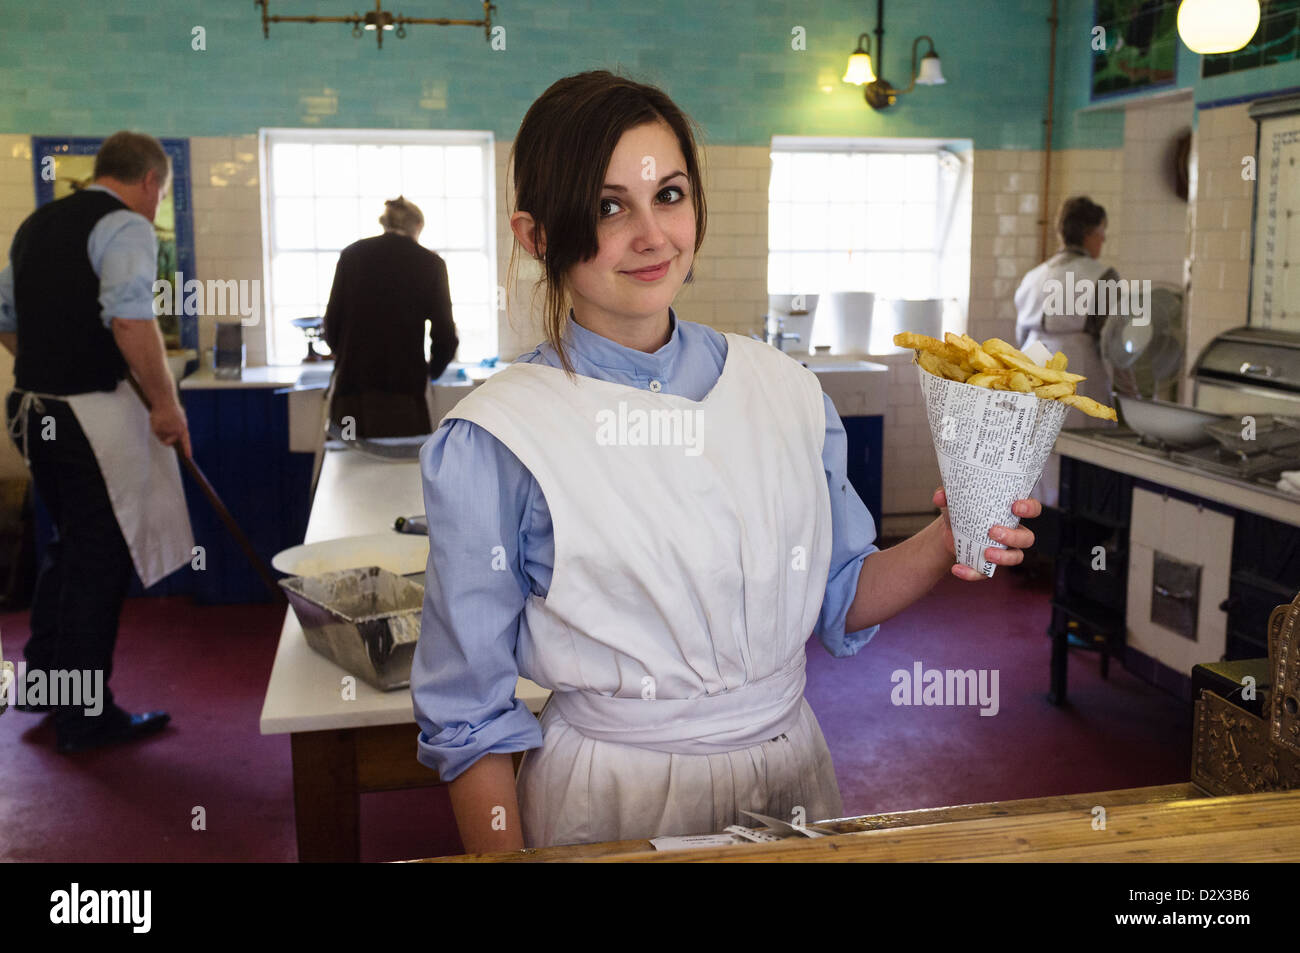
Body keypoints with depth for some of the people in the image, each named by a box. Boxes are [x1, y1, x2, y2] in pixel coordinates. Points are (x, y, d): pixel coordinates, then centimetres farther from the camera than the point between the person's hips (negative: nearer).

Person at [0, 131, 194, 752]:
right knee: (100, 560, 2)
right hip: (93, 415, -8)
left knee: (68, 544, 23)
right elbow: (130, 320, -26)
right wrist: (165, 404, -20)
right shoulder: (127, 227, -11)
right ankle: (85, 717, 12)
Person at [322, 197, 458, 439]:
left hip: (352, 383, 2)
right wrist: (432, 372, 20)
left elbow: (332, 322, 7)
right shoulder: (430, 263, 3)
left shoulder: (352, 254, 7)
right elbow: (444, 335, 1)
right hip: (404, 384, -2)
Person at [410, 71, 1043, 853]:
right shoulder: (490, 442, -15)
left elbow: (839, 600, 6)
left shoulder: (785, 390, -3)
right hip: (614, 802, -4)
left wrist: (944, 545, -10)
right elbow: (470, 715, -9)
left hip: (793, 781, 5)